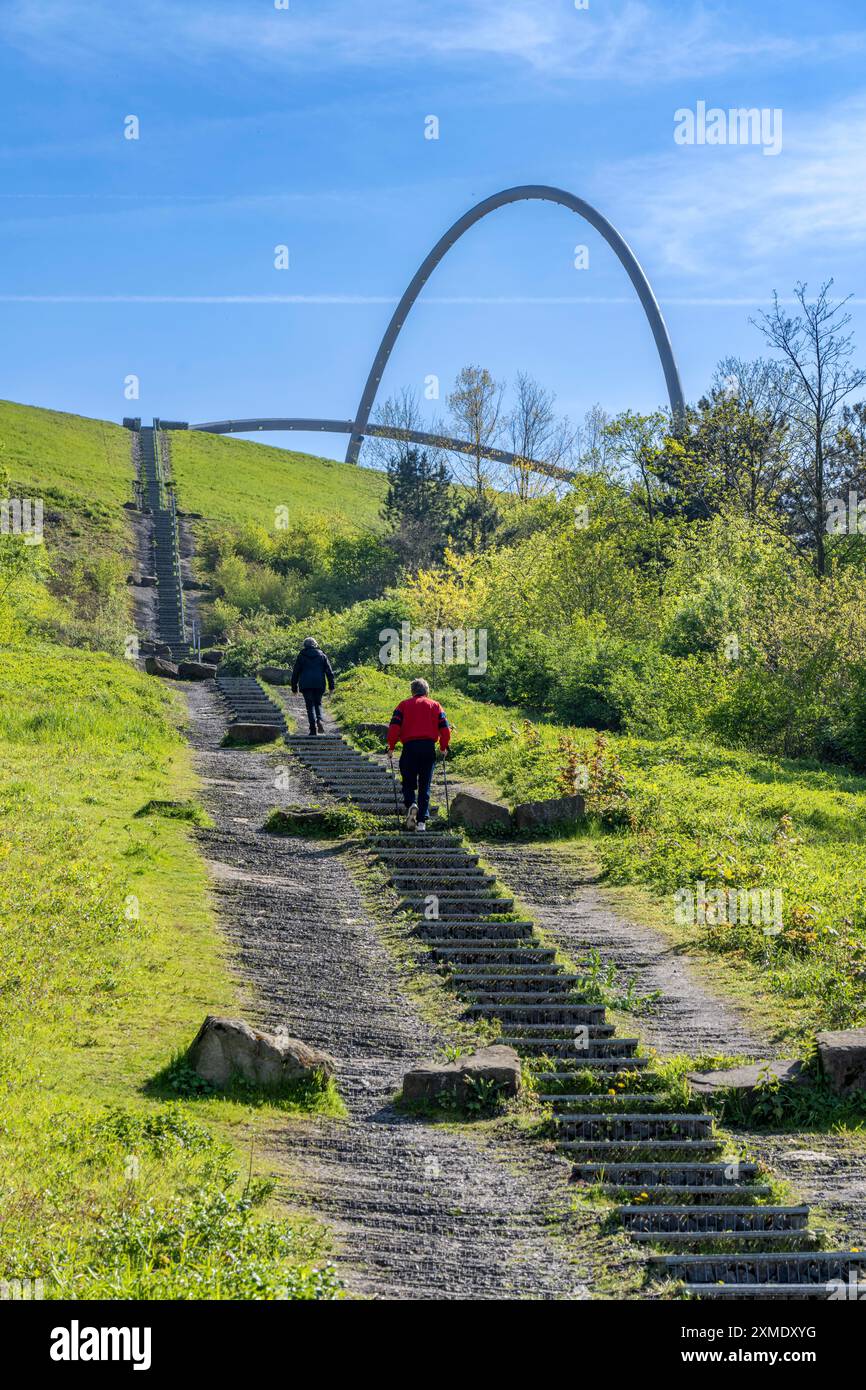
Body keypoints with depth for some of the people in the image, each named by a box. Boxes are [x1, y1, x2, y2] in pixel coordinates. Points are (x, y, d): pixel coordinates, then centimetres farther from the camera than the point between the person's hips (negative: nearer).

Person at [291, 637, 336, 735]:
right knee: (318, 703, 13)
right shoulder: (322, 655, 11)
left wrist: (294, 688, 15)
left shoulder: (301, 656, 8)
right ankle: (319, 720, -14)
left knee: (310, 705, 1)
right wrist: (331, 686, 8)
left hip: (306, 684, -1)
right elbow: (329, 671, 7)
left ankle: (313, 727, -10)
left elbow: (295, 672, 9)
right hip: (319, 684, 1)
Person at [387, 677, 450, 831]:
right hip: (429, 747, 1)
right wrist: (444, 747, 16)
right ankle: (422, 821, 0)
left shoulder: (404, 704, 9)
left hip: (410, 747, -1)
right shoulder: (435, 705, 13)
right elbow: (445, 728, 5)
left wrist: (391, 746, 5)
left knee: (408, 782, 11)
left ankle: (411, 804, -19)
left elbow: (394, 726, -3)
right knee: (425, 786, 7)